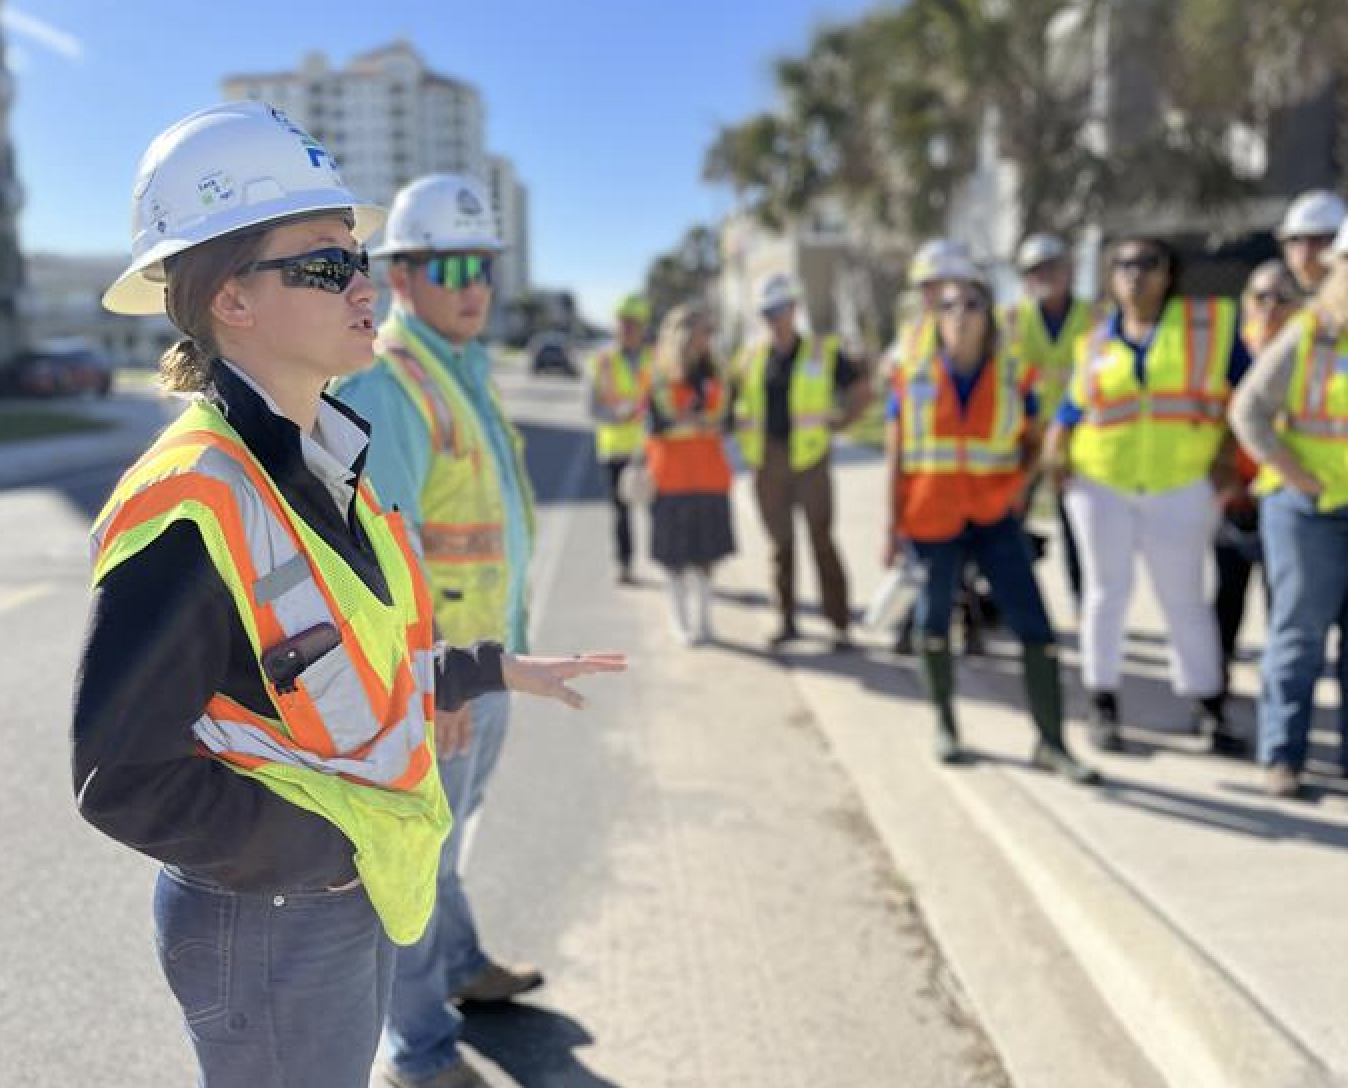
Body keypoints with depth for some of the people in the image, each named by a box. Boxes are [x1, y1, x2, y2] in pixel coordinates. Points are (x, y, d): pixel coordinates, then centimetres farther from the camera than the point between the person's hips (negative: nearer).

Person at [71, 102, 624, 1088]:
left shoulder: (329, 461, 2)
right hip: (267, 926, -8)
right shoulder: (188, 506, -25)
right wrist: (337, 852, -20)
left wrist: (492, 670, 13)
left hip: (360, 896, 8)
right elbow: (123, 778, -22)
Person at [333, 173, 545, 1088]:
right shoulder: (386, 385, -20)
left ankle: (459, 966, 44)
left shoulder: (465, 375, 11)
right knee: (418, 852, 4)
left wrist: (510, 636, 20)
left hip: (485, 656, 9)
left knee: (448, 826, 25)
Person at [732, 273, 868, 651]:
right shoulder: (751, 357, 9)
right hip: (767, 464, 3)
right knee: (781, 544, 8)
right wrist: (743, 429, 7)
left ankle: (840, 626, 4)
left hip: (809, 462, -3)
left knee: (822, 542, -2)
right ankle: (787, 623, 18)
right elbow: (739, 400, 22)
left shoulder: (823, 353, 0)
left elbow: (860, 391, 7)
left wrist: (836, 424, 1)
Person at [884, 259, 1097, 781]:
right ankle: (944, 724, 33)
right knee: (934, 623, 12)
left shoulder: (1013, 375, 0)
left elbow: (1032, 440, 12)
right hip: (931, 520, 0)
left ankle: (1051, 742, 5)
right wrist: (893, 524, -3)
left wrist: (1021, 481, -9)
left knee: (1035, 626, -6)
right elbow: (895, 455, 1)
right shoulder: (913, 377, -1)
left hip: (995, 518, 0)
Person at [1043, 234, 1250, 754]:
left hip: (1182, 486, -1)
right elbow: (1072, 409, 10)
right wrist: (1056, 450, -8)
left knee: (1184, 597, 5)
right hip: (1100, 483, 2)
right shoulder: (1096, 343, 6)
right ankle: (1103, 708, 17)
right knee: (1106, 591, 8)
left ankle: (1209, 706, 18)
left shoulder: (1211, 323, 1)